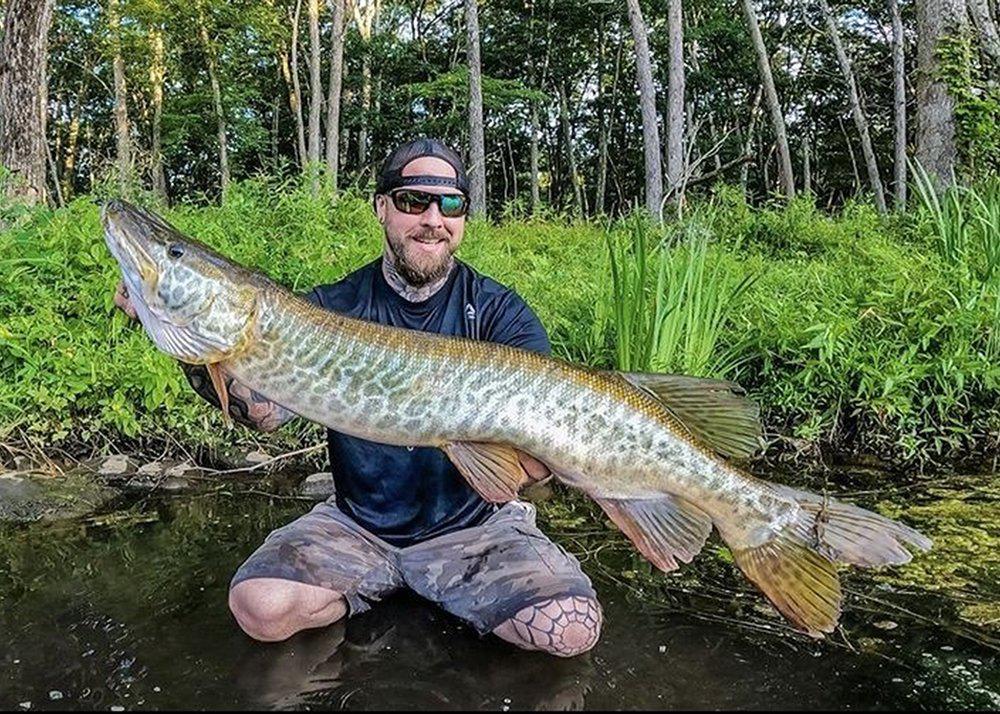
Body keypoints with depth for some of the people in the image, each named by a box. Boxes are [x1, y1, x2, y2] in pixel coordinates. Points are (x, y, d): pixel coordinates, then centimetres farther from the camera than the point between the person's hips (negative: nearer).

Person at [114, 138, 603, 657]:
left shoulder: (500, 312, -7)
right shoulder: (334, 307, -1)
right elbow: (266, 410, -13)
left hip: (474, 525, -1)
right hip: (357, 522, 2)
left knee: (570, 629, -23)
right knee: (260, 607, -22)